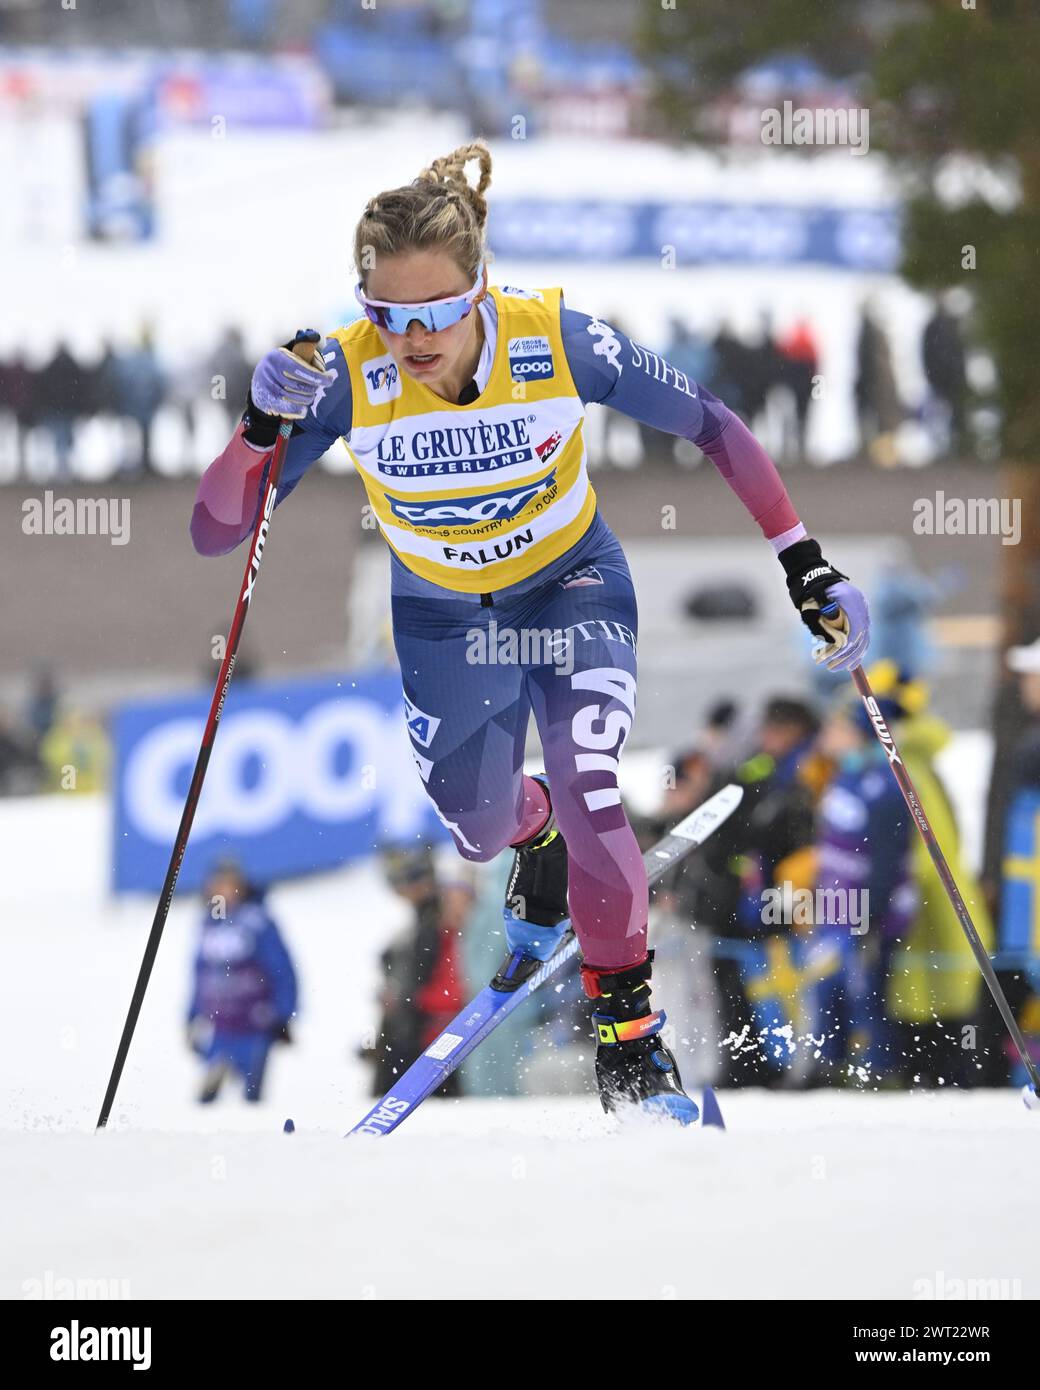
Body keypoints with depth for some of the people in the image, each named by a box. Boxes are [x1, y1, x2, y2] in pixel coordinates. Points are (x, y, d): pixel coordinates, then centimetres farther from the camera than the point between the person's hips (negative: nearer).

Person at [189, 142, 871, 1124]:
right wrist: (266, 425, -48)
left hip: (572, 583, -2)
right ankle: (537, 835, 56)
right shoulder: (349, 376, -30)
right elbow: (213, 532, -30)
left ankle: (626, 1020, 0)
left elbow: (712, 428, -17)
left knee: (590, 795, -22)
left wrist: (809, 571, -19)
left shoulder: (557, 341, -31)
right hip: (442, 613, 2)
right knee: (479, 831, 17)